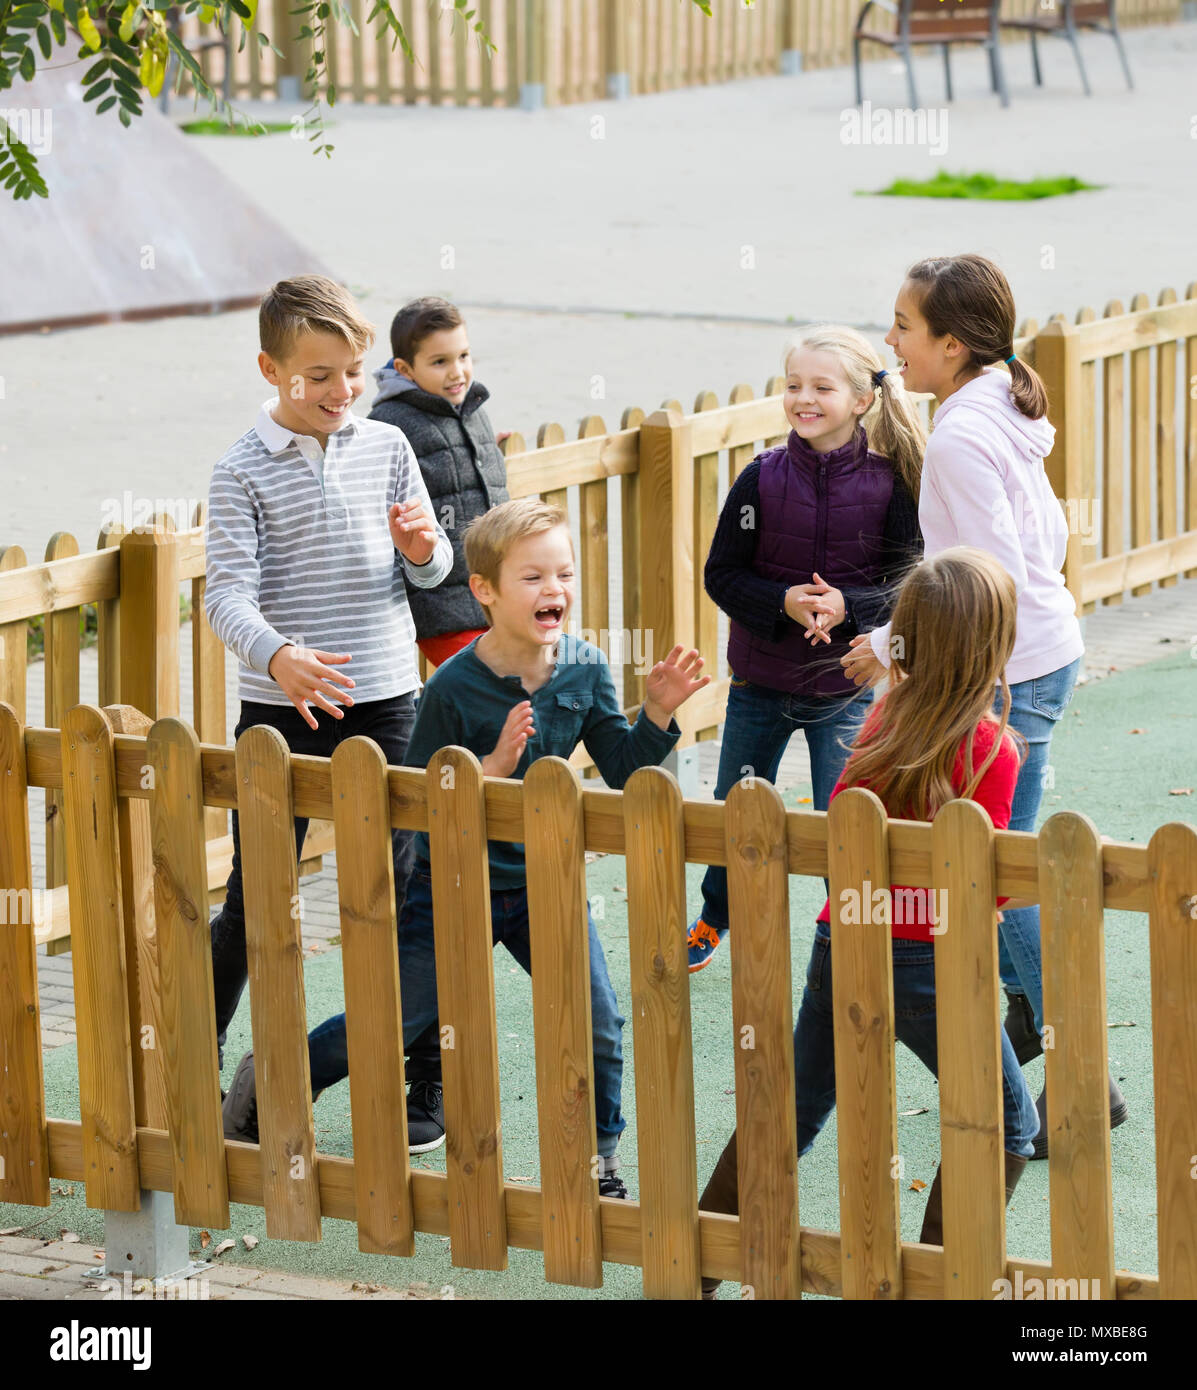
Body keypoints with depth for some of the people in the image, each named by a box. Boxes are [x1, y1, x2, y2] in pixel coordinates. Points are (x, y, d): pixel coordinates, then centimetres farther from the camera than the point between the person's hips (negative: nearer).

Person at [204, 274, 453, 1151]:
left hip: (384, 701, 3)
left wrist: (421, 547, -13)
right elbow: (228, 592, -14)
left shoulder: (387, 448, 4)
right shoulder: (244, 471, -6)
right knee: (253, 901, 1)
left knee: (392, 897, 6)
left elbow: (432, 571, 11)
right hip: (282, 709, -3)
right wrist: (278, 655, -34)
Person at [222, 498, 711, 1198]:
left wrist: (657, 715, -18)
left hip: (542, 879, 3)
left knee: (599, 1024, -6)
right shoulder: (454, 688, -22)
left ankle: (599, 1159, 15)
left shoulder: (585, 668, -7)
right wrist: (494, 766, -33)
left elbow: (622, 769, -2)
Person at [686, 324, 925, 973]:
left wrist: (847, 606, -24)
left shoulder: (887, 483, -11)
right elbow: (722, 574, -6)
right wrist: (784, 603, -22)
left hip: (846, 684, -2)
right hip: (761, 681, 2)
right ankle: (714, 919, 43)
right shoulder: (762, 479, -9)